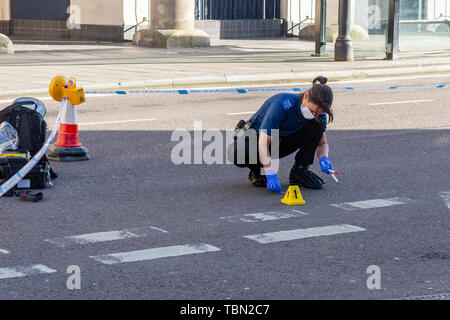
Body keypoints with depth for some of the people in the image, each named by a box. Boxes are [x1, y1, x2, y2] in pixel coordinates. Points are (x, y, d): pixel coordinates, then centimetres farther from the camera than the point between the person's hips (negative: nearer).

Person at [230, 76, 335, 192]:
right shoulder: (283, 104, -34)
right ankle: (257, 170, -4)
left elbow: (322, 143, -1)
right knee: (237, 153, -39)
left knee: (317, 125, -20)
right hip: (258, 136, -4)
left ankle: (299, 171, -10)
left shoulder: (318, 113, -16)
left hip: (282, 141, 4)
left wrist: (324, 159, -25)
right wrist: (271, 175, -42)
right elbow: (263, 143, -35)